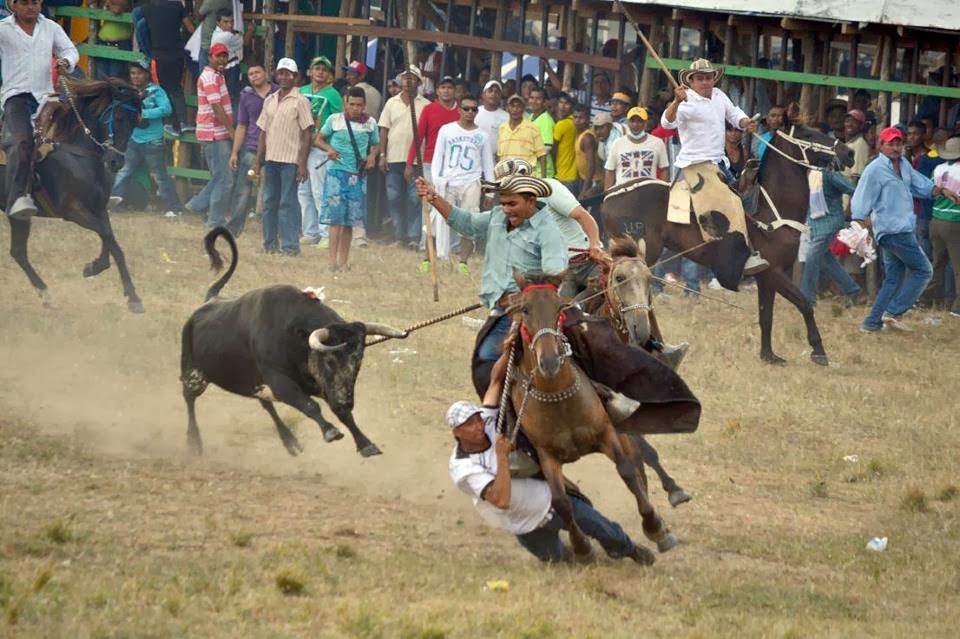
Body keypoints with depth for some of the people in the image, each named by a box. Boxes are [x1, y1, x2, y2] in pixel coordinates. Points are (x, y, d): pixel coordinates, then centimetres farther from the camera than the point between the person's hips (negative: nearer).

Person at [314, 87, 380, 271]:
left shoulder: (370, 123, 5)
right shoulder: (335, 120, -1)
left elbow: (376, 145, 18)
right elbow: (319, 139, 8)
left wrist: (372, 156, -4)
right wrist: (328, 149, -12)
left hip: (358, 175, 3)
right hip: (337, 172, -3)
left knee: (350, 220, 6)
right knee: (335, 217, -9)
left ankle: (344, 260, 13)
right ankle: (333, 260, -12)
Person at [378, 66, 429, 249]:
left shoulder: (425, 105, 2)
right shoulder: (392, 103, 10)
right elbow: (384, 130, 10)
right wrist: (382, 155, 2)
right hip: (394, 158, 3)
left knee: (415, 199, -5)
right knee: (394, 198, 4)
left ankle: (414, 237, -3)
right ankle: (399, 237, 10)